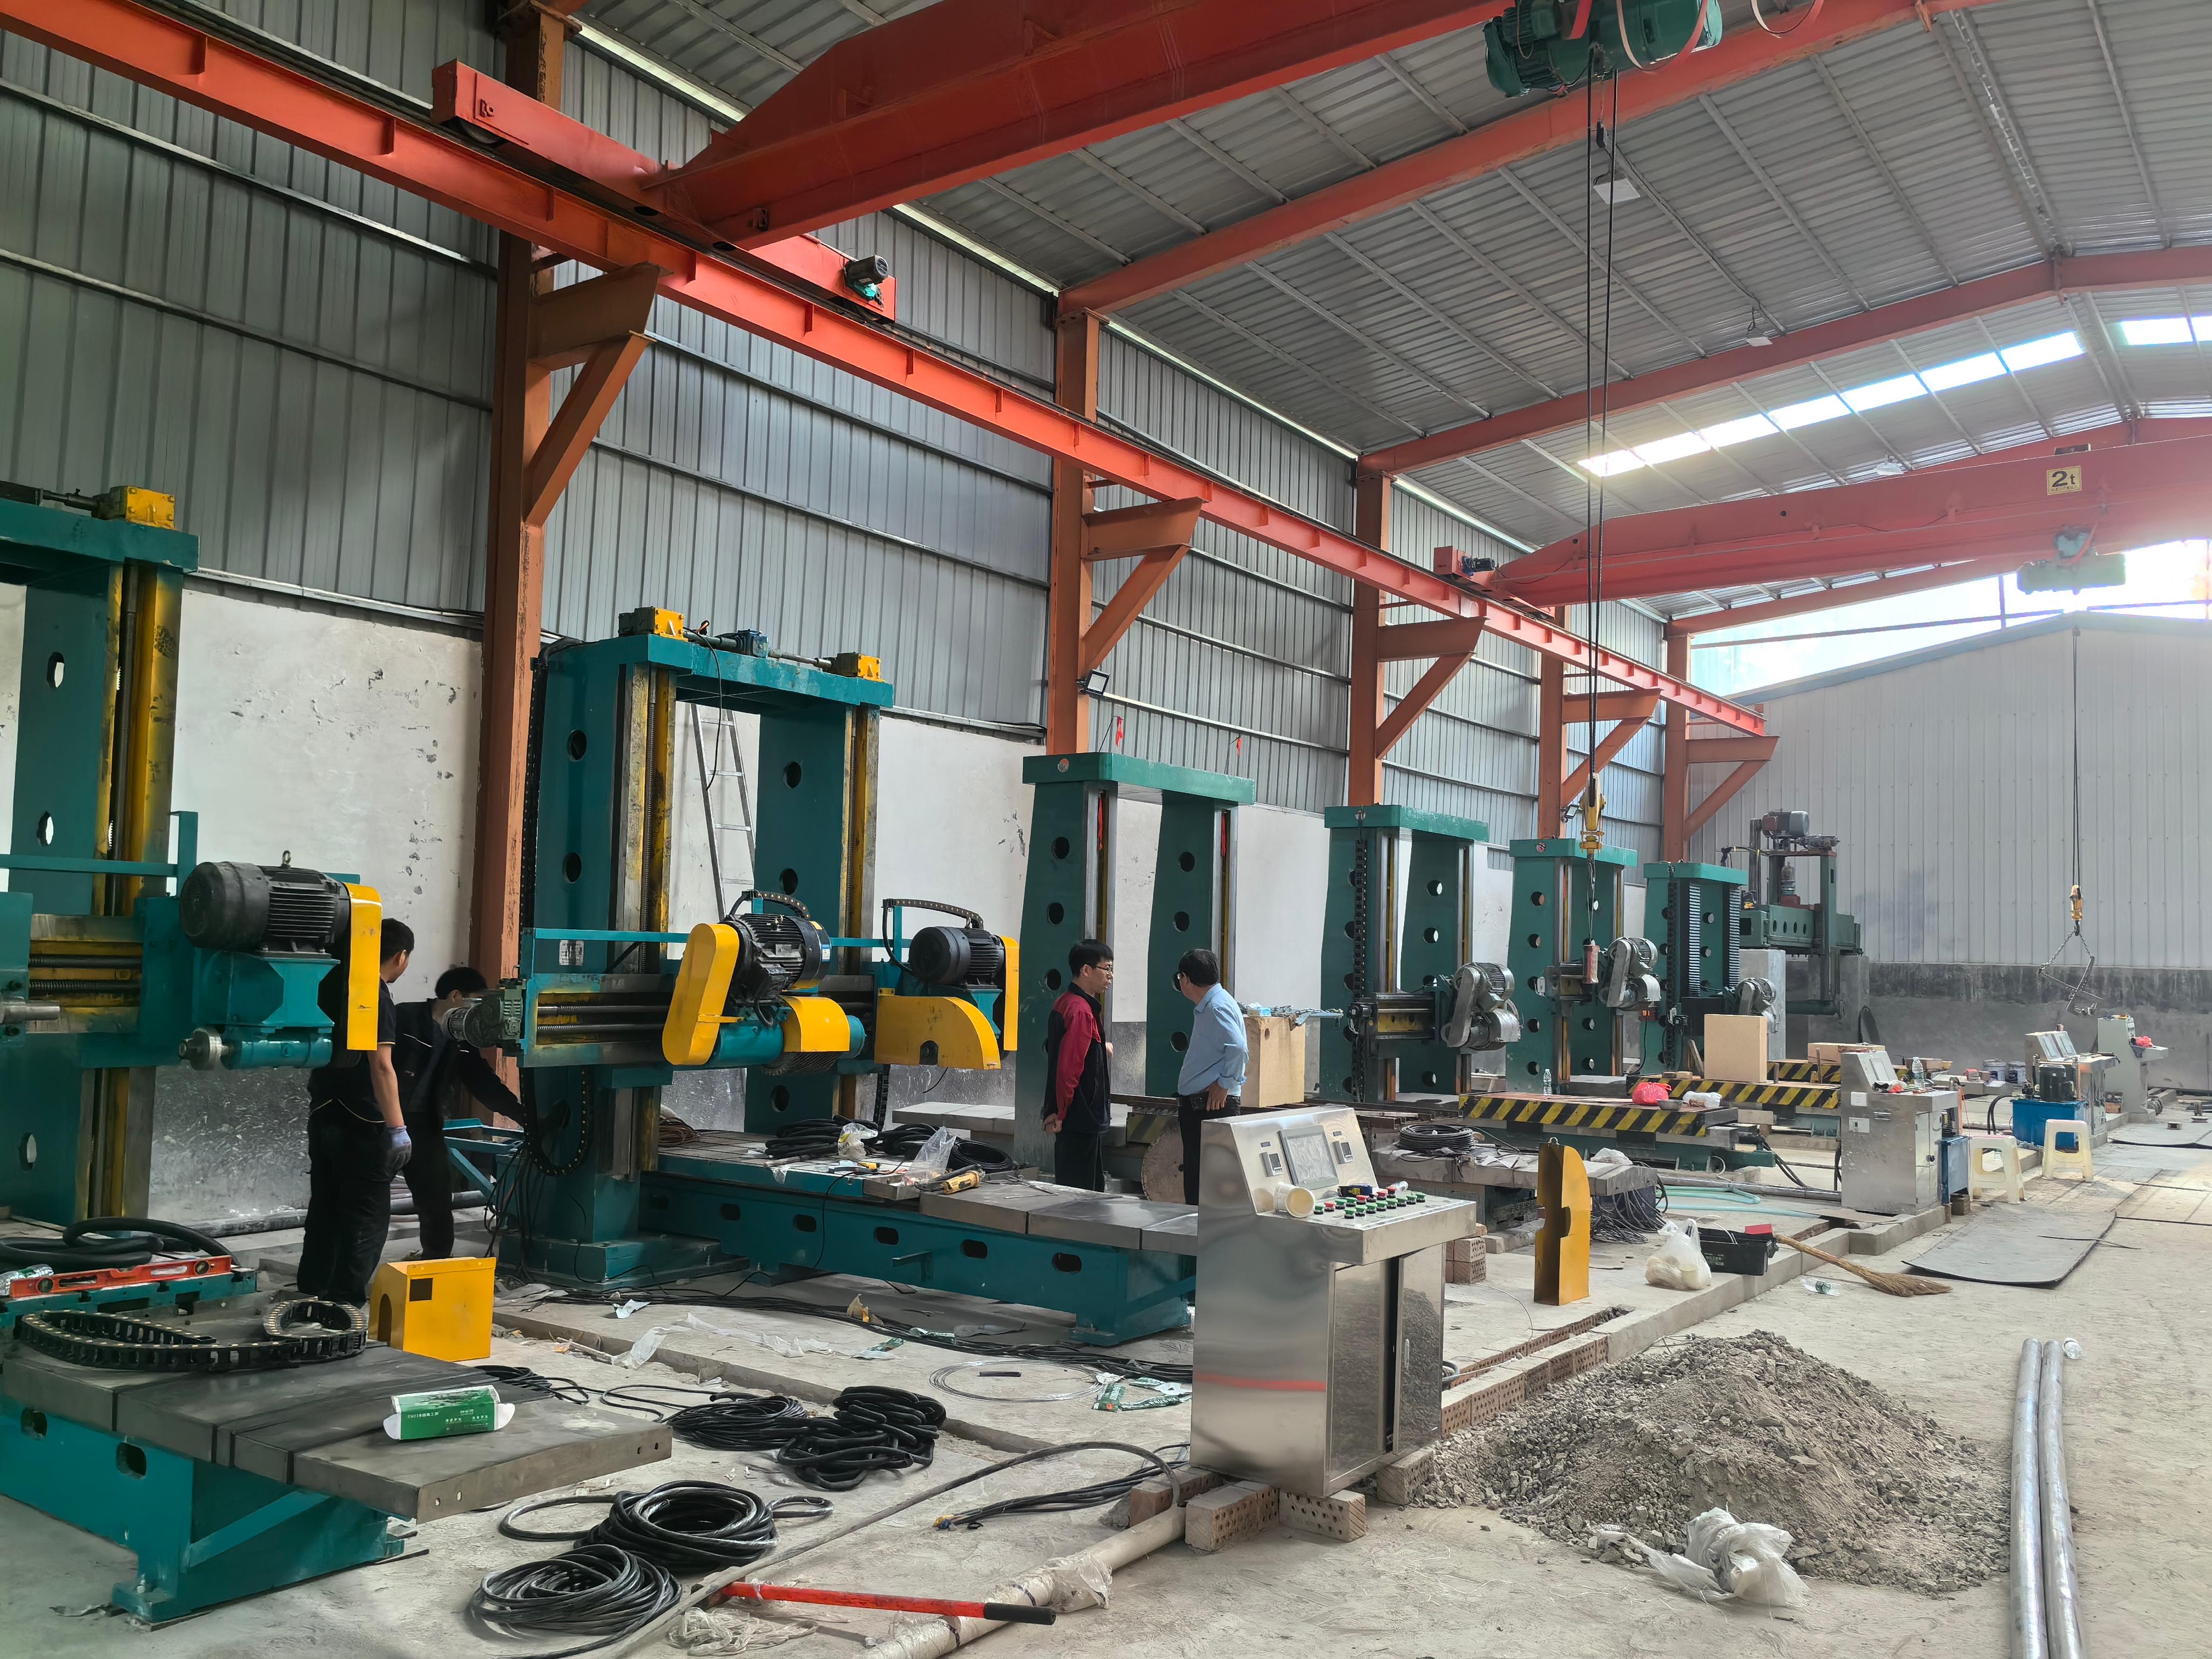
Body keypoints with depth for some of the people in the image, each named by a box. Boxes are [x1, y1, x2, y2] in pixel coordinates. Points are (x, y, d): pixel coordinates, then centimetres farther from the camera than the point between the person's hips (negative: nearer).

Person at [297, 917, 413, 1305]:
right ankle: (345, 1301, 0)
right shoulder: (375, 995, -17)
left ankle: (312, 1292, 25)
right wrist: (397, 1128, -24)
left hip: (323, 1111, 9)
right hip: (360, 1122, -9)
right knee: (367, 1215, -1)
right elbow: (380, 1065, -24)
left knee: (325, 1206, 17)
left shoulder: (335, 980, 8)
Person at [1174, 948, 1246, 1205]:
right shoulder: (1206, 1007, 17)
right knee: (1193, 1175, 15)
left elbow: (1237, 1047, -28)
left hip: (1213, 1104, -11)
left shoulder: (1217, 1007, -16)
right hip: (1196, 1104, 11)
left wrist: (1224, 1084, -19)